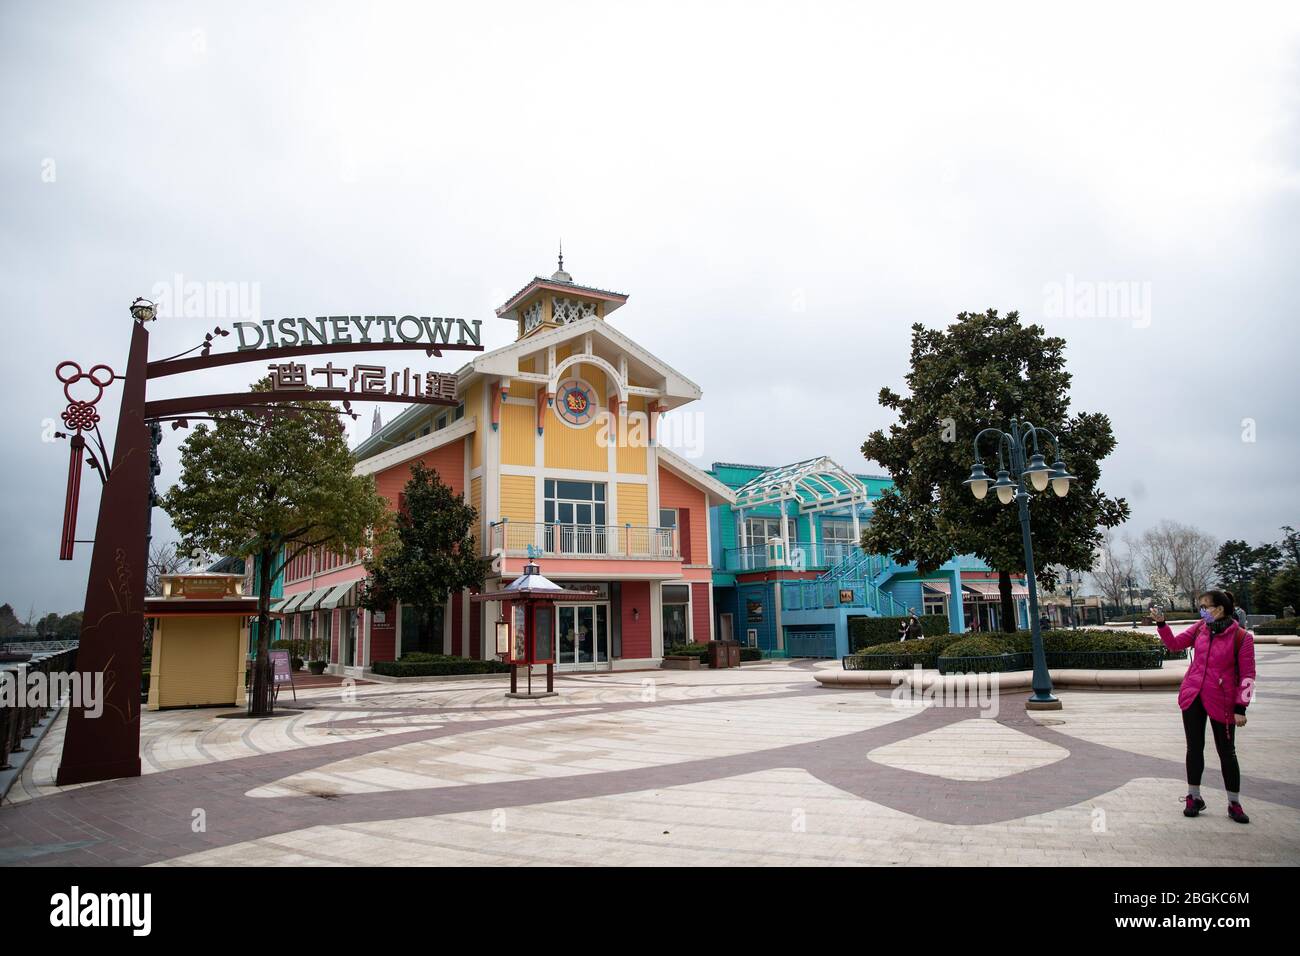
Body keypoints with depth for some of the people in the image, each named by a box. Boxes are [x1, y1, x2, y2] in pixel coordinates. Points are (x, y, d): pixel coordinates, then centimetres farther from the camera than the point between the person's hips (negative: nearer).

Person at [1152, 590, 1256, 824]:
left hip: (1221, 701, -4)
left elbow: (1247, 675, -10)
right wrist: (1161, 624, -7)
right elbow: (1175, 643, 8)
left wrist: (1241, 708, -11)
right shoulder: (1200, 627, 1)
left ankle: (1234, 804, 20)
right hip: (1192, 696, 4)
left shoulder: (1242, 637, -13)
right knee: (1194, 748, 9)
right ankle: (1194, 798, 19)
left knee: (1227, 752, 7)